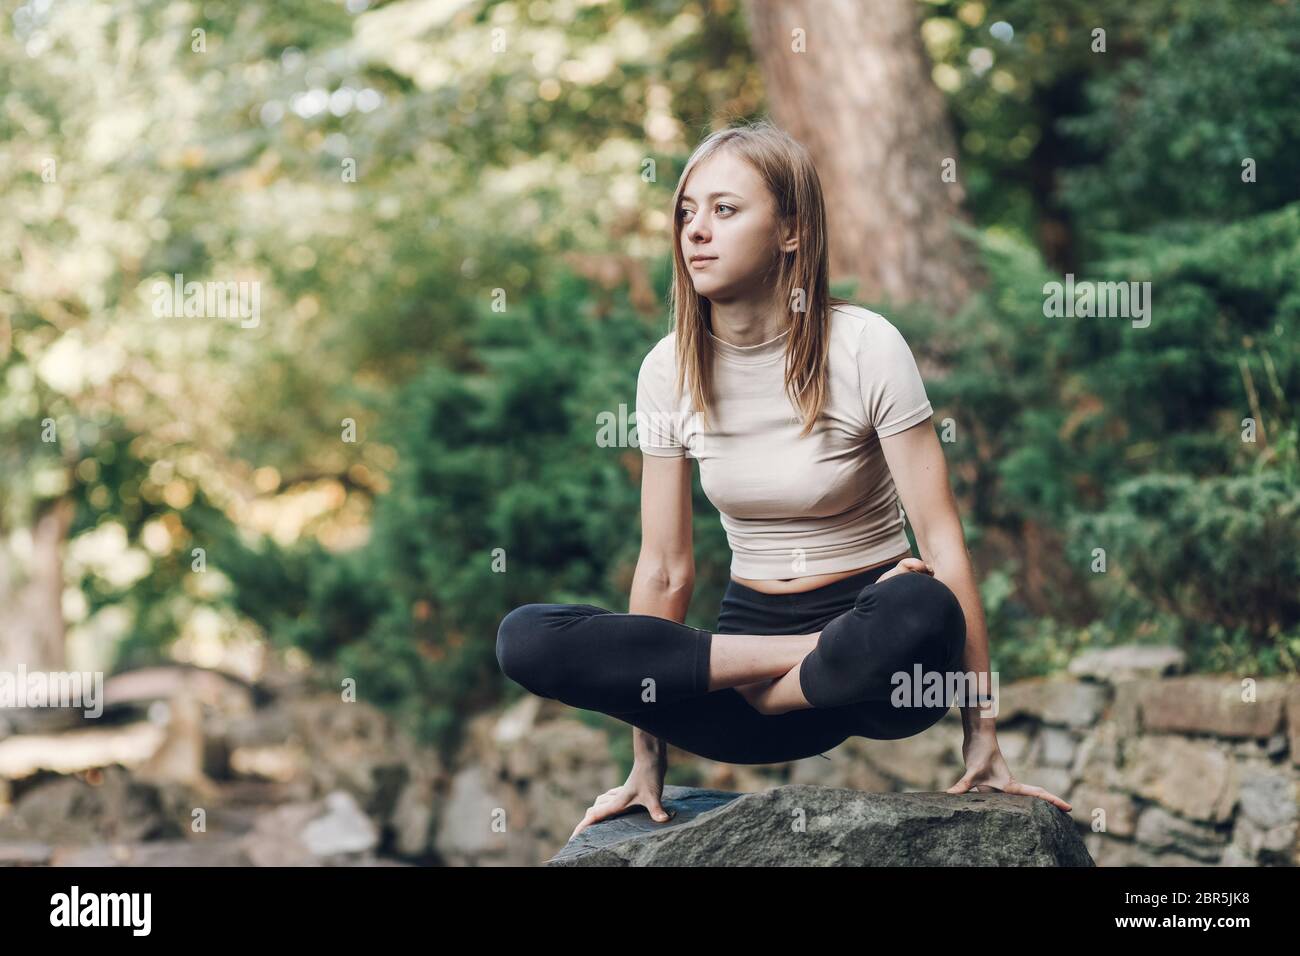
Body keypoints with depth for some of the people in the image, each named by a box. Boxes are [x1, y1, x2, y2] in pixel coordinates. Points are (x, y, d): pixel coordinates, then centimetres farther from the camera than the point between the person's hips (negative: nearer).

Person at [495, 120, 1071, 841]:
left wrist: (982, 740, -20)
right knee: (524, 638, -20)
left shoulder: (865, 347, -11)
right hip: (749, 630, 3)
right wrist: (646, 767, 0)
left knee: (919, 615, -41)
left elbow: (941, 537, -15)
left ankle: (766, 689, -10)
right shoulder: (670, 369, 1)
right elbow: (664, 568, 2)